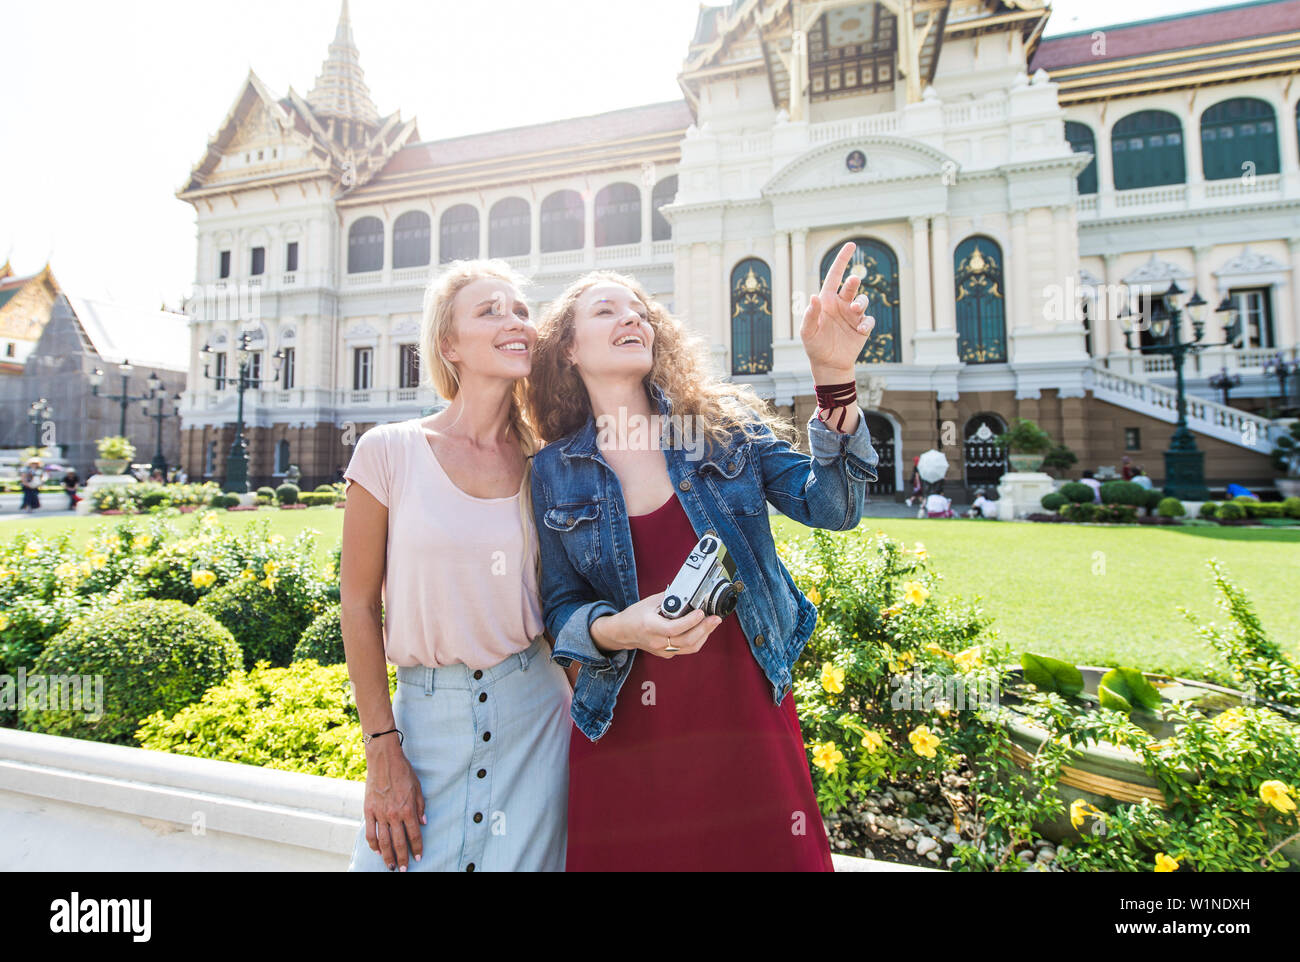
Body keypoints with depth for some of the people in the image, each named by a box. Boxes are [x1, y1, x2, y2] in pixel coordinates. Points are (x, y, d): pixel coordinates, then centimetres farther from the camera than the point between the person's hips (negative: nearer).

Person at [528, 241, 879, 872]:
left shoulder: (723, 421, 0)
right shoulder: (554, 471, -1)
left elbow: (833, 508, -9)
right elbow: (560, 610, 3)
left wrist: (833, 376, -20)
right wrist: (617, 630, -20)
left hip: (747, 707, 1)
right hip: (626, 726, 0)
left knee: (771, 854, 13)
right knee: (633, 853, 13)